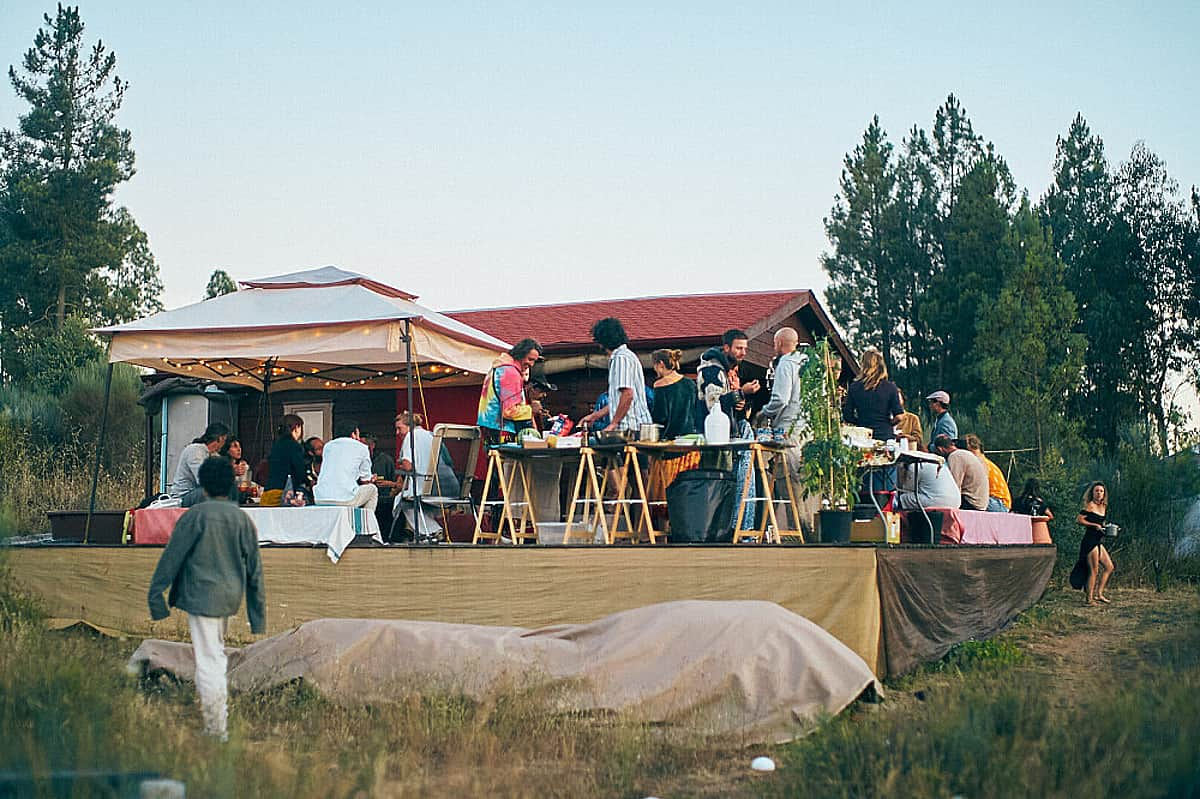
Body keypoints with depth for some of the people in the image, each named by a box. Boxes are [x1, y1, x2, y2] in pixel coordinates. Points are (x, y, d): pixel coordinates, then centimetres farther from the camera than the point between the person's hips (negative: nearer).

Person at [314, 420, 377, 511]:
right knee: (372, 489, 24)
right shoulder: (361, 448, 9)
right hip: (346, 499, -4)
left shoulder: (328, 446, 20)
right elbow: (365, 481, 15)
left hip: (320, 500, 4)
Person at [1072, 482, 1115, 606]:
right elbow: (1079, 519, -14)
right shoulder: (1090, 505, -9)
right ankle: (1089, 599, -1)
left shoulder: (1103, 507, 14)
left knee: (1109, 567, 10)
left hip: (1099, 542, 9)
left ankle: (1099, 594, 15)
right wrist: (1094, 525, -16)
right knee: (1094, 570, -7)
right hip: (1090, 540, -9)